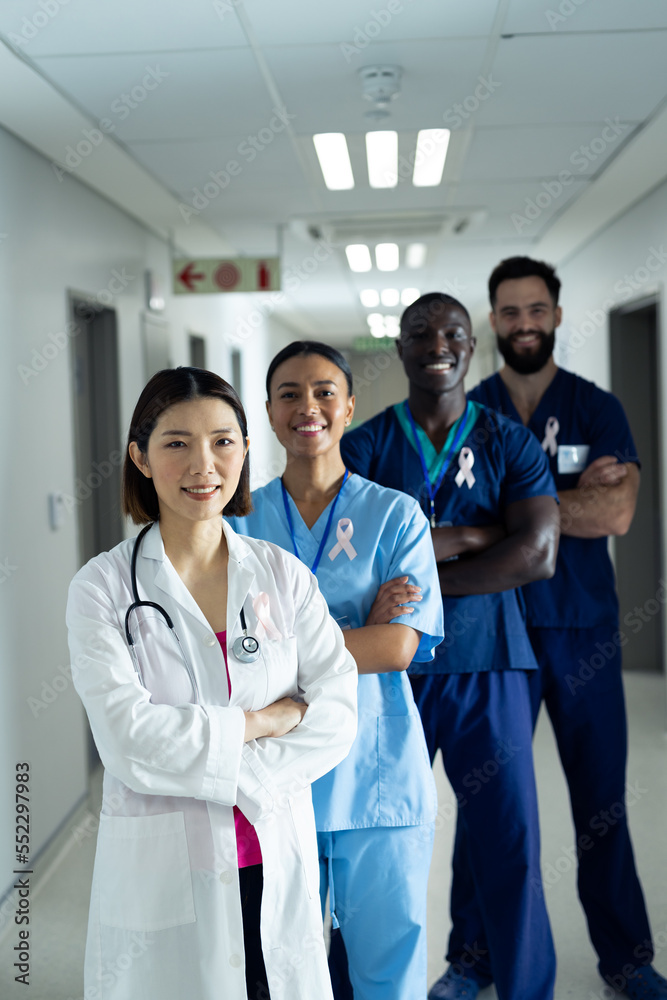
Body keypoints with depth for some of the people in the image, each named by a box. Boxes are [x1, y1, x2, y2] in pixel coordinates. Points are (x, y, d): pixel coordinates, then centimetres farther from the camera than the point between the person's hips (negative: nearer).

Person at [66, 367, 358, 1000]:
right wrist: (266, 719, -14)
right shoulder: (103, 587, -8)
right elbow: (128, 739, -18)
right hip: (162, 873, -2)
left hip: (279, 868, 3)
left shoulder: (282, 575, 1)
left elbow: (337, 714, -6)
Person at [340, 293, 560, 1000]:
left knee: (507, 838, 3)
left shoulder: (510, 444, 4)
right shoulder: (363, 446, 3)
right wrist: (481, 533, -13)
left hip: (486, 666, 0)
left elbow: (538, 555, -10)